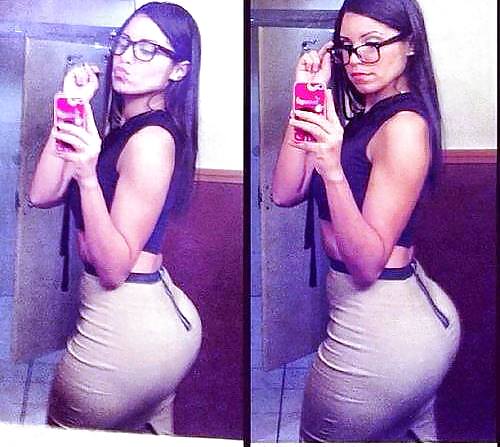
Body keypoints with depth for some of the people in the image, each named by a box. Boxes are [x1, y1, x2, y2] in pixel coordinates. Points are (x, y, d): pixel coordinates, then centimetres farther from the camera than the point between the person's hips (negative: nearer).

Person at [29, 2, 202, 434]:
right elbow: (42, 195, 1)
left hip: (126, 328, -9)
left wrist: (88, 177, -33)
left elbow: (114, 268, -22)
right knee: (152, 433, 28)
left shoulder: (152, 139, -21)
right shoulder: (124, 127, 8)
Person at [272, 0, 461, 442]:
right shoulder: (362, 114, 8)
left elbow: (368, 263, -22)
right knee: (412, 435, 27)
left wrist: (332, 170, -35)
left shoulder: (405, 124, -19)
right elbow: (286, 194, 0)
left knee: (319, 437, 14)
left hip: (379, 328, -9)